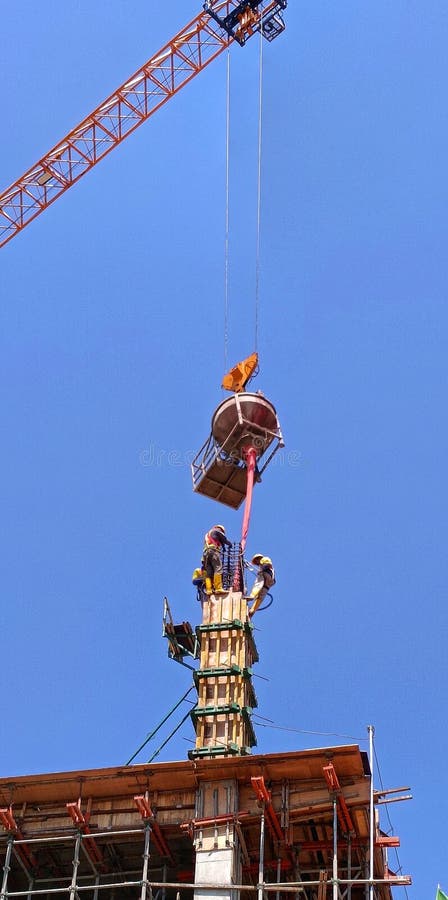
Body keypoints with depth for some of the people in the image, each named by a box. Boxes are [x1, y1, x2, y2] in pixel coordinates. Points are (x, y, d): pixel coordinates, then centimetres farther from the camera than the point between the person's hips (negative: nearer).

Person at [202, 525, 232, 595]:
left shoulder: (207, 535, 37)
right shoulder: (216, 531, 14)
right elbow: (224, 539, 15)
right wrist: (230, 544, 33)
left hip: (205, 552, 8)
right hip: (213, 551, -8)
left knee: (208, 573, 1)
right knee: (218, 569, -15)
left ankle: (209, 590, -11)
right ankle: (218, 588, -27)